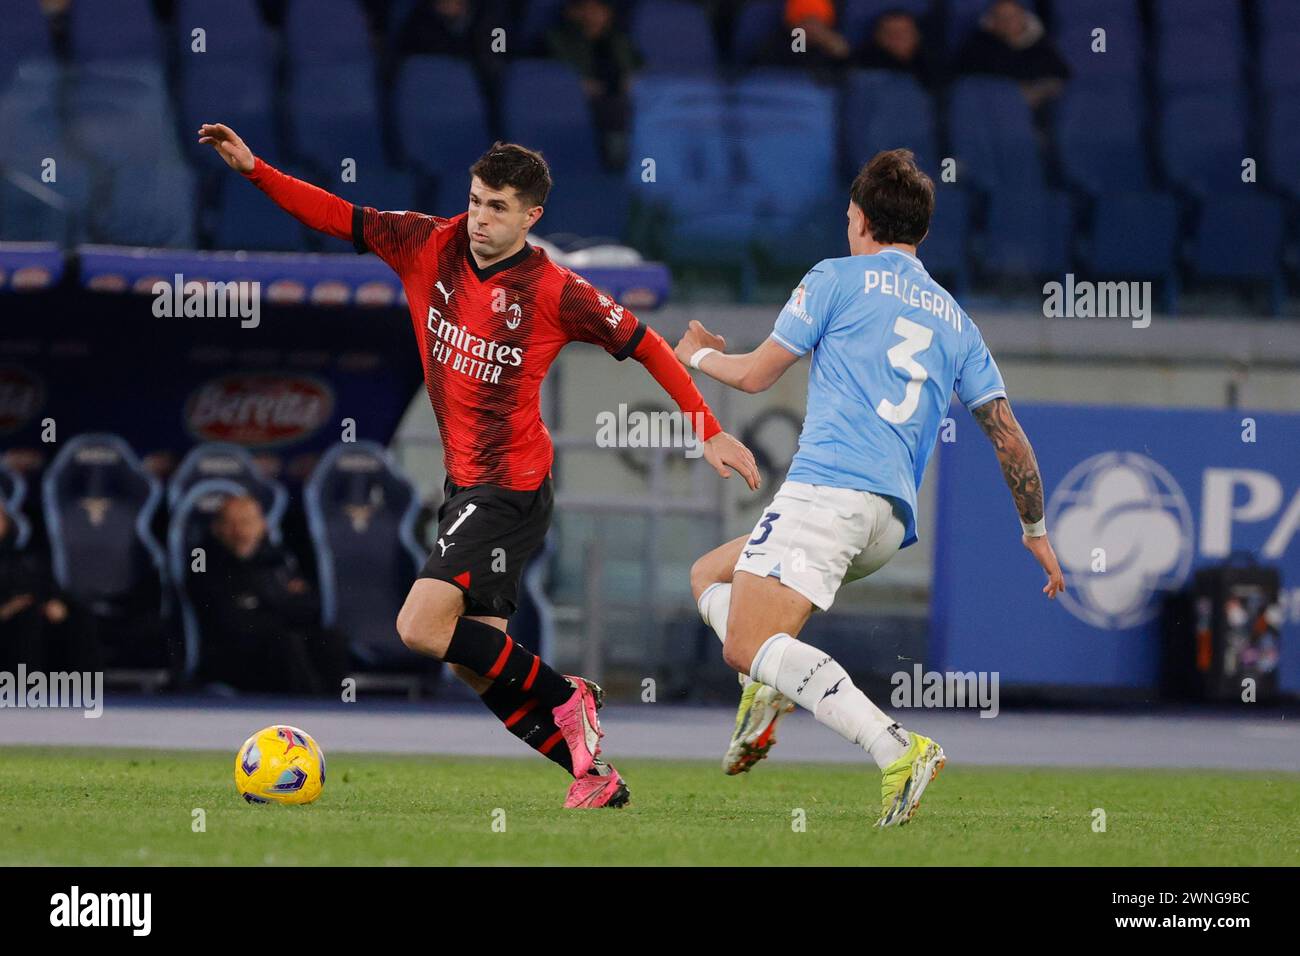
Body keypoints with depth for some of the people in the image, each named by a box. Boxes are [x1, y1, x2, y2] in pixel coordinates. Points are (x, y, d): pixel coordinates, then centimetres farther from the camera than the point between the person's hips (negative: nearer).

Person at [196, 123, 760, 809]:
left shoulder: (556, 292, -13)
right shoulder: (431, 247, 0)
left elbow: (643, 344, -2)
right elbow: (340, 219, 3)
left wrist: (710, 431, -2)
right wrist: (253, 170, -8)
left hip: (509, 488, -7)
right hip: (464, 486, 7)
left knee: (421, 628, -20)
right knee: (477, 662, 9)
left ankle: (565, 700, -2)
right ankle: (596, 776, 18)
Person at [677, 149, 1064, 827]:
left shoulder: (837, 279, 7)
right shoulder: (954, 319, 22)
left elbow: (756, 374, 9)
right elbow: (1008, 436, 20)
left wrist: (700, 356, 31)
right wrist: (1035, 530, 32)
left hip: (829, 486, -7)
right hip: (892, 522, 8)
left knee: (746, 644, -18)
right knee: (711, 575, 24)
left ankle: (897, 751, -34)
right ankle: (767, 689, -5)